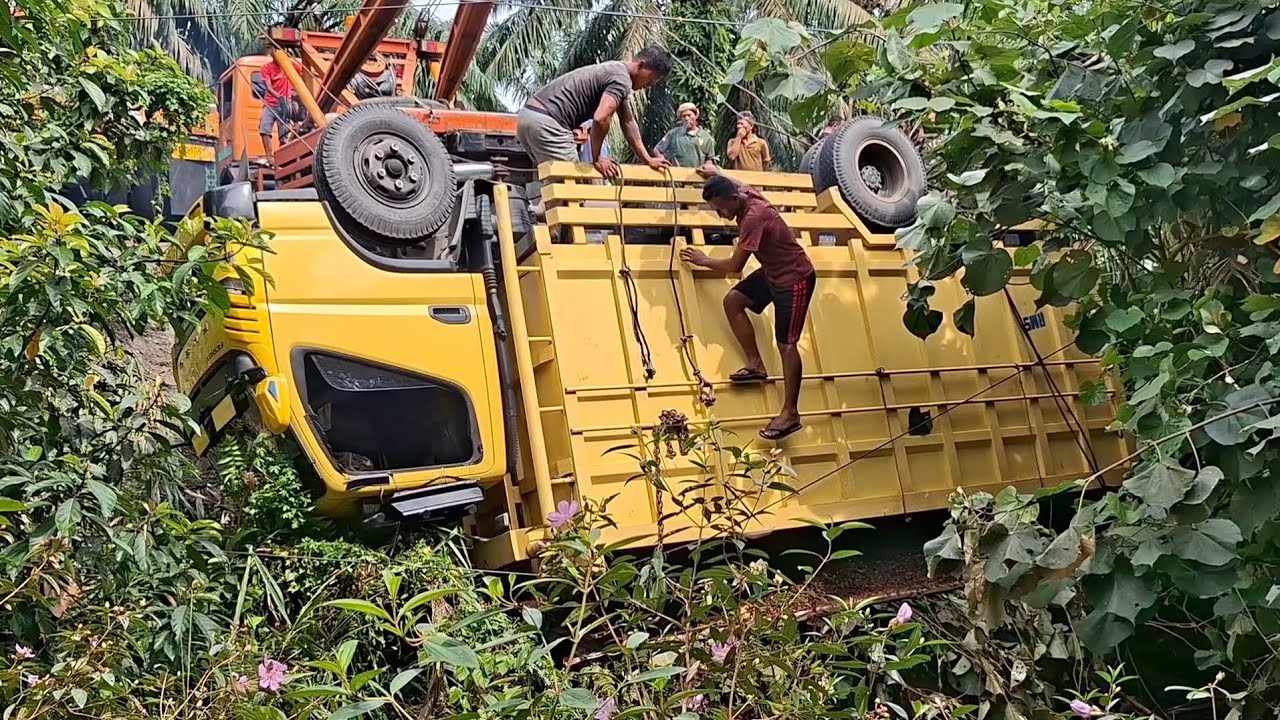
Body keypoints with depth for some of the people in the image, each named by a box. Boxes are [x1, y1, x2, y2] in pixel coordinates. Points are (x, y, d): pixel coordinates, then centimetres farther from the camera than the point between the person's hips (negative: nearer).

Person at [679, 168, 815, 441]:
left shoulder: (754, 216, -29)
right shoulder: (744, 192, -3)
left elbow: (735, 265, -23)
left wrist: (703, 260, -8)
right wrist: (715, 177, 38)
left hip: (795, 278, -10)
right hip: (772, 272, 10)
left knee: (786, 344, -11)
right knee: (733, 300, 6)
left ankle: (790, 414, -8)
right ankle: (756, 365, 12)